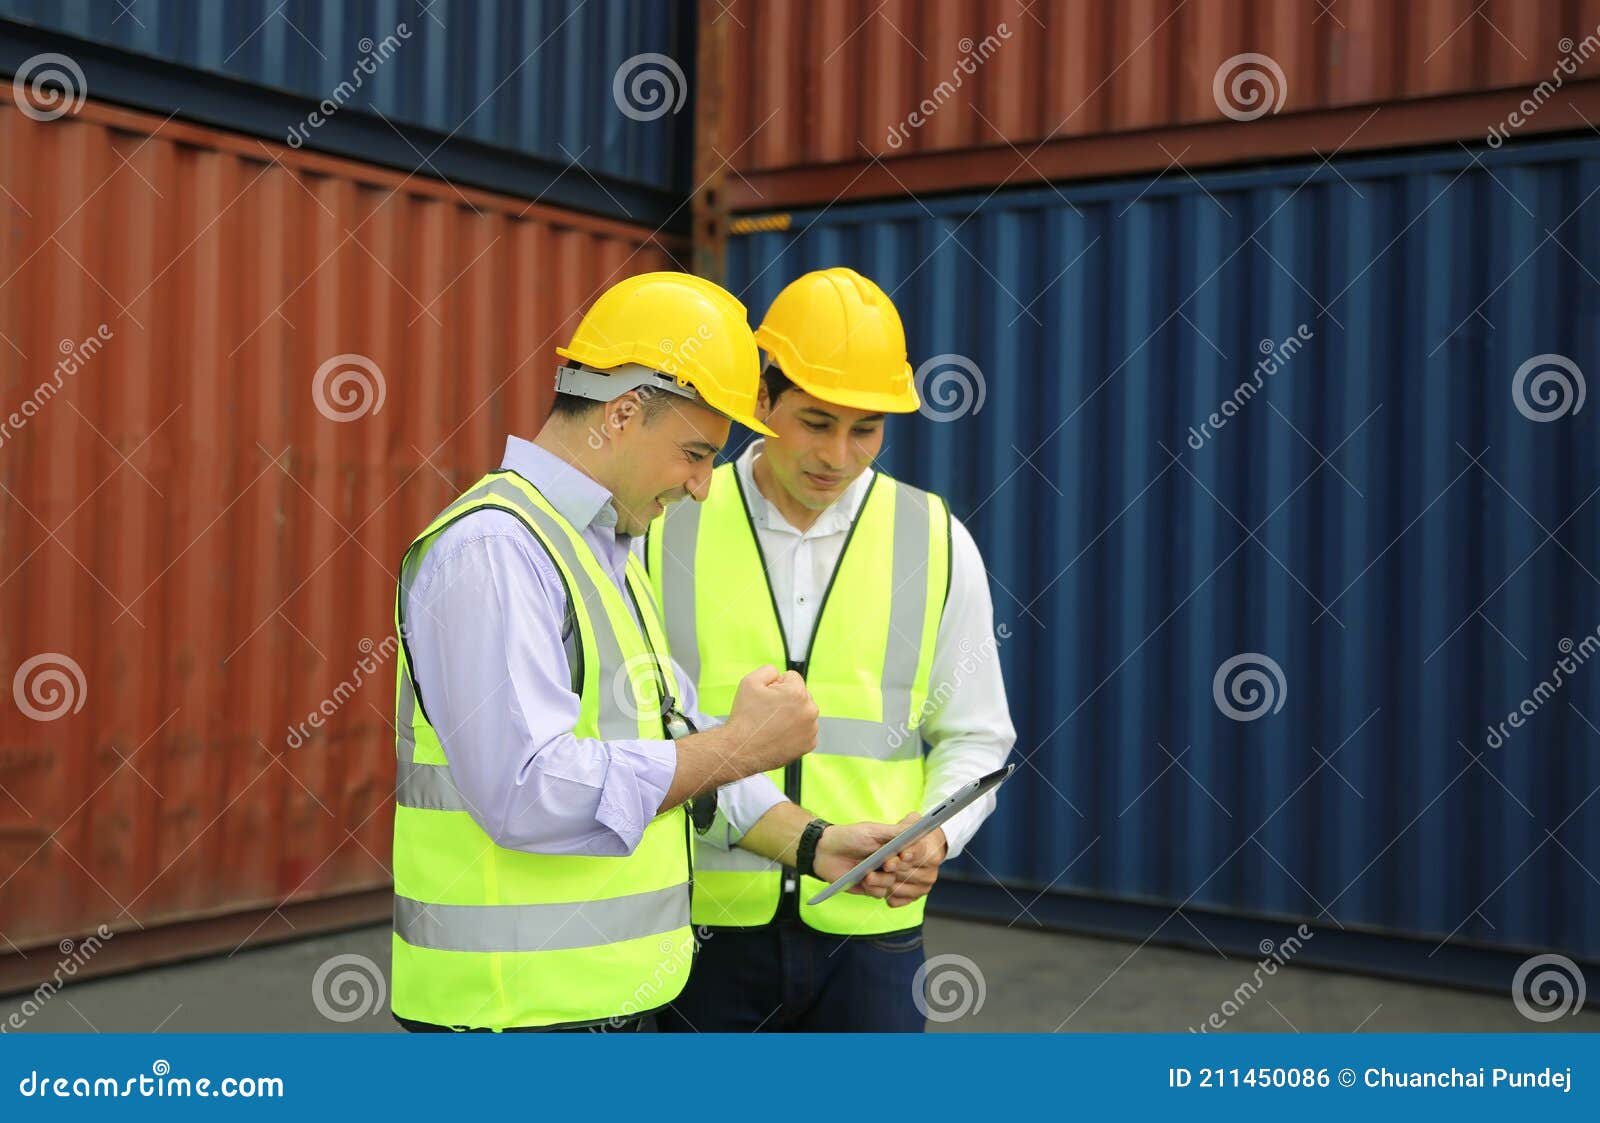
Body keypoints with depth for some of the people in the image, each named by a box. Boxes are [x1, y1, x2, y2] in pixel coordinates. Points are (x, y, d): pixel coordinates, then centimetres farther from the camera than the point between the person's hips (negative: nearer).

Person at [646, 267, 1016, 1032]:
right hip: (702, 923, 0)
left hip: (868, 925, 1)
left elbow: (972, 734, 7)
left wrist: (935, 834, -12)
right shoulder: (665, 530, -1)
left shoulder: (936, 542, 1)